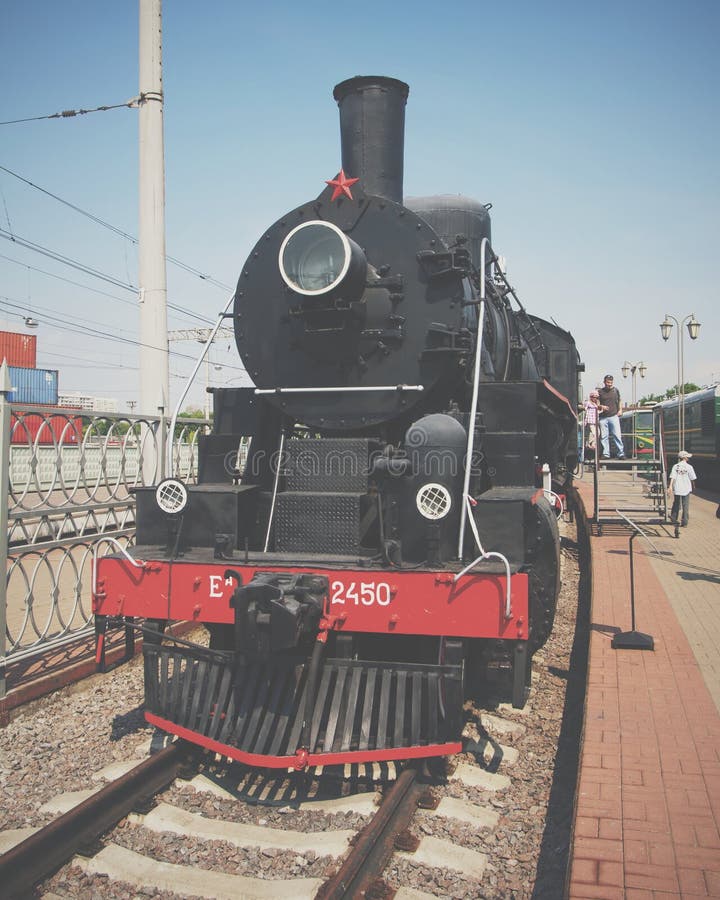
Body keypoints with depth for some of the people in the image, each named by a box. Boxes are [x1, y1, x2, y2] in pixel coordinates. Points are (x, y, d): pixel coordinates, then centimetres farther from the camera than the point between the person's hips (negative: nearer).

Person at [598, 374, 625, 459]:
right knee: (604, 436, 1)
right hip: (603, 417, 0)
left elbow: (619, 401, 23)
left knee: (617, 435, -5)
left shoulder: (616, 390, 10)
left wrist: (619, 410, 11)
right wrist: (601, 406, -11)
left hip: (614, 416, 0)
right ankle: (606, 454, 8)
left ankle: (621, 453, -2)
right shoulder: (600, 392, 4)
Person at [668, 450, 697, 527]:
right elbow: (692, 478, -1)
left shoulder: (675, 466, 1)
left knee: (676, 504, 16)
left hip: (677, 489, 3)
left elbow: (672, 477, -8)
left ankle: (673, 520, 22)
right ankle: (684, 522, 4)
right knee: (685, 506, 4)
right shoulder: (689, 467, -7)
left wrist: (670, 486, -11)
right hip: (686, 489, -3)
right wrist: (692, 486, 15)